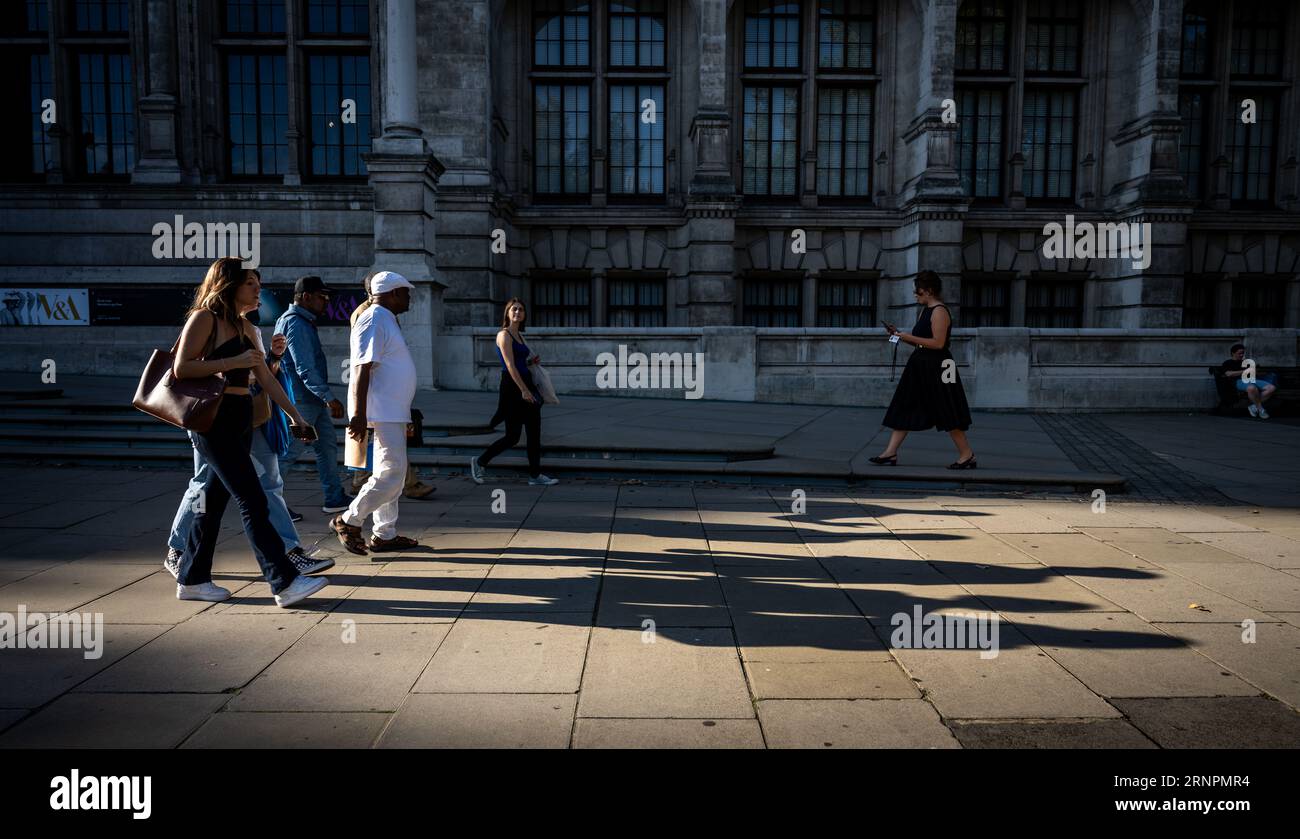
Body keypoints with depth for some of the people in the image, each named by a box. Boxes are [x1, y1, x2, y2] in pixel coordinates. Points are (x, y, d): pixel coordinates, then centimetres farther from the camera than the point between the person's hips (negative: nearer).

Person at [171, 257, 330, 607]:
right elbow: (181, 368, -15)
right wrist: (233, 362, -18)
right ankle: (285, 582, -11)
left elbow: (266, 378, 18)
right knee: (252, 501, -11)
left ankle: (192, 579, 23)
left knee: (215, 498, 12)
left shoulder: (246, 328, 17)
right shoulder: (204, 318, -7)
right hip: (213, 420, -8)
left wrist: (295, 415, 15)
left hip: (241, 420, 8)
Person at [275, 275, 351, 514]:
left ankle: (334, 499, 15)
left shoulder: (302, 322, 17)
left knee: (328, 446, 11)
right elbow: (305, 368, -24)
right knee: (288, 453, -3)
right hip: (300, 402, -11)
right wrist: (329, 398, -25)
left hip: (313, 401, 11)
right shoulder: (296, 324, -16)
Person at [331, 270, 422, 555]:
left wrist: (407, 413, 26)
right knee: (392, 473, -11)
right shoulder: (374, 320, -11)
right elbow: (362, 369, -19)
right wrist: (360, 415, -24)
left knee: (391, 473, 11)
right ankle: (348, 521, 2)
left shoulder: (387, 320, 20)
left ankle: (384, 534, 17)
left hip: (393, 411, 11)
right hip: (382, 412, -11)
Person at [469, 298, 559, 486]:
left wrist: (531, 362, 6)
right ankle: (479, 462, 15)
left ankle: (535, 475, 11)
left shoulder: (519, 336, 16)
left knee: (534, 433, 5)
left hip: (526, 385, 8)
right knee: (513, 436, -3)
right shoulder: (504, 335, -9)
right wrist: (524, 390, -23)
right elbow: (510, 365, -18)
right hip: (512, 387, -8)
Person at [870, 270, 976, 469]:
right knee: (904, 410, 6)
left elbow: (938, 343, -21)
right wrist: (899, 334, 7)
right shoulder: (925, 311, 15)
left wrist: (909, 337, -19)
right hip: (920, 366, 10)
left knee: (947, 415, -2)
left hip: (936, 368, -10)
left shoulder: (939, 311, -14)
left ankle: (967, 456, 11)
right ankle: (891, 453, 8)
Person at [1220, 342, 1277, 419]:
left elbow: (1254, 373, 30)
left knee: (1271, 387, -21)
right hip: (1241, 381, -7)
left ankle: (1254, 406, -20)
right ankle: (1260, 409, -26)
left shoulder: (1245, 362, 34)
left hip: (1253, 379, 7)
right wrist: (1244, 371, -1)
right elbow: (1229, 374, -4)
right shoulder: (1228, 363, 16)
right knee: (1252, 388, -43)